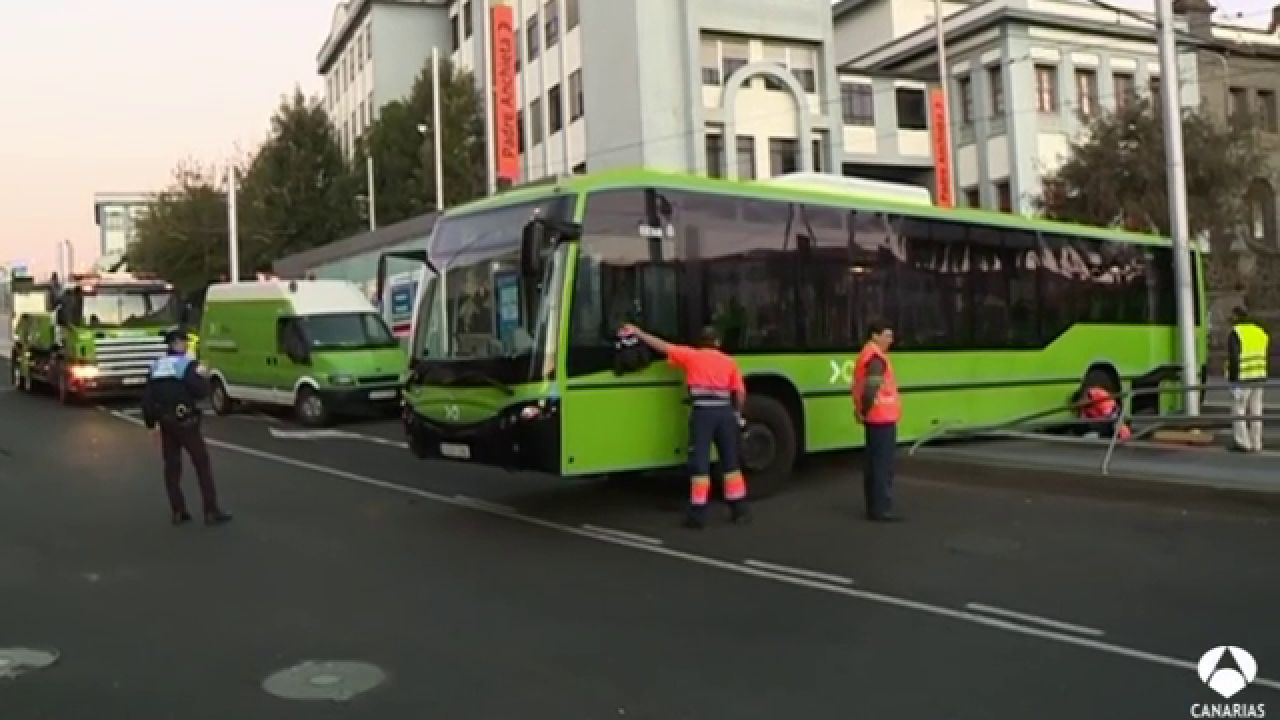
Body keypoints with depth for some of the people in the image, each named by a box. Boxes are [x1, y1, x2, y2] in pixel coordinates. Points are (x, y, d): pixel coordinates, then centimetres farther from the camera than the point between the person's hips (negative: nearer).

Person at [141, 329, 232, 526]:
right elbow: (202, 391, -17)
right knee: (202, 464, 0)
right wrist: (202, 377, 2)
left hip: (166, 422, 6)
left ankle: (178, 512, 12)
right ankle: (211, 512, -1)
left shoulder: (157, 366, 9)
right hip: (185, 421, -6)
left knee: (172, 467, 11)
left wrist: (151, 423, 17)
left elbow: (147, 398, 10)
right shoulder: (187, 364, -11)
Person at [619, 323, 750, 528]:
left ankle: (698, 514, -4)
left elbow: (662, 345, 8)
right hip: (725, 411, 3)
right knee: (731, 461, 13)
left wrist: (637, 332, 13)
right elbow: (740, 392, 8)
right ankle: (739, 509, 17)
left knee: (700, 463, -2)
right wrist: (737, 413, 24)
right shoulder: (729, 361, 14)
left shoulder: (691, 356, 8)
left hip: (703, 411, -3)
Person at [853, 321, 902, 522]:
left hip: (875, 418, 10)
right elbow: (871, 388, -29)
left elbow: (861, 386, 17)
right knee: (883, 464, -6)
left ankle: (874, 507, 20)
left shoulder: (866, 354, 16)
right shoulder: (876, 358, -17)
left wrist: (861, 410, 10)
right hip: (882, 418, -10)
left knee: (872, 462, 13)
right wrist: (864, 411, -17)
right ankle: (881, 510, -3)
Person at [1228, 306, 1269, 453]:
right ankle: (1256, 444, 12)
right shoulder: (1259, 332, 11)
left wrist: (1232, 378, -12)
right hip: (1259, 378, 7)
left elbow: (1233, 359, -18)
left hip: (1242, 379, -7)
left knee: (1238, 412, 1)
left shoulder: (1235, 334, -12)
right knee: (1255, 412, 10)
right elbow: (1263, 358, 13)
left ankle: (1243, 444, 0)